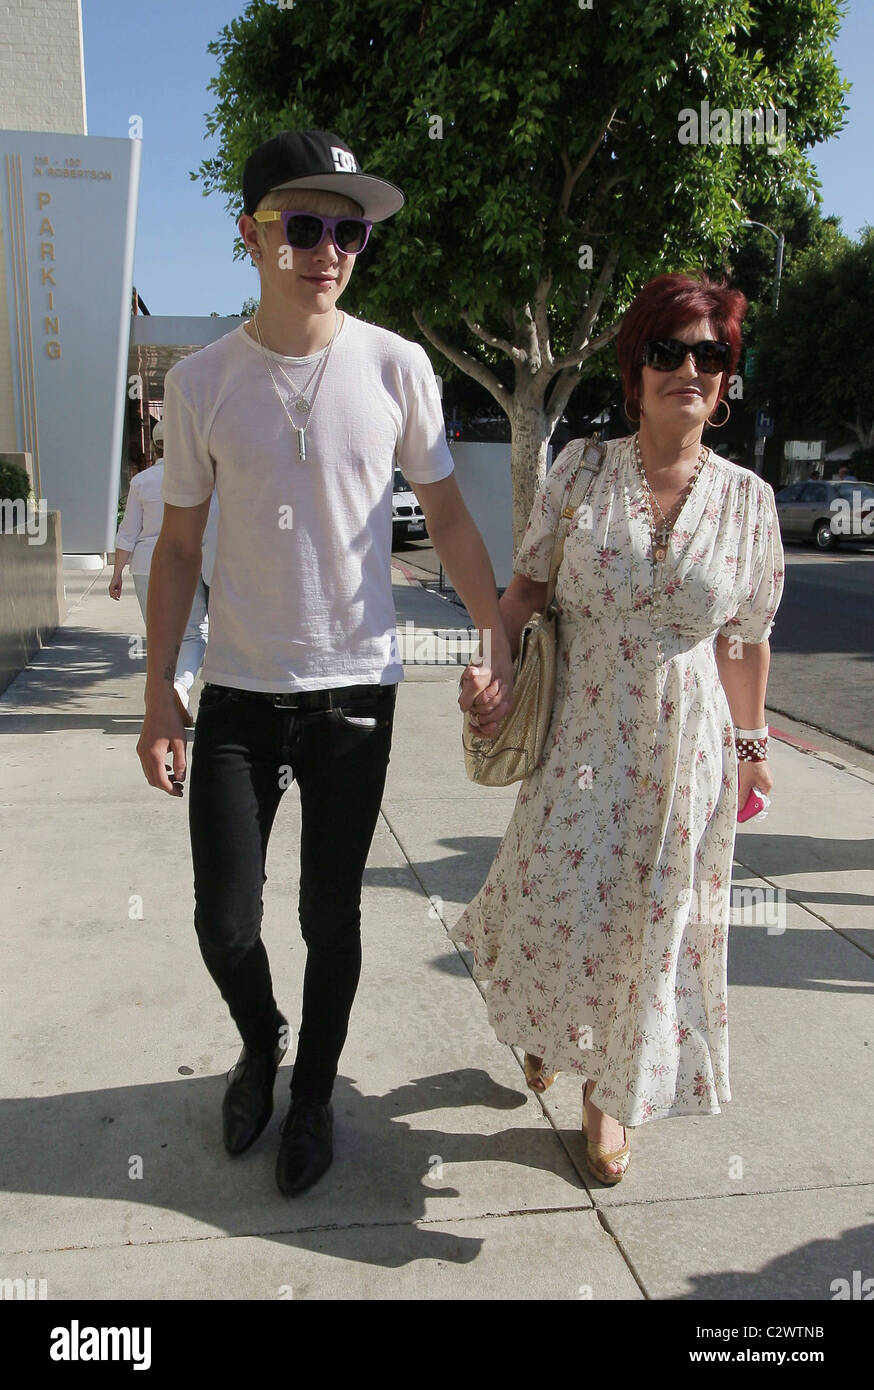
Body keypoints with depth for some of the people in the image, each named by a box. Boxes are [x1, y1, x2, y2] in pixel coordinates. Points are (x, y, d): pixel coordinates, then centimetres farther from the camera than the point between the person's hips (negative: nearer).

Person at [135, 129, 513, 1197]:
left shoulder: (396, 366, -3)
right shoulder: (201, 382, -2)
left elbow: (447, 518, 6)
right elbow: (178, 547, 3)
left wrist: (499, 639, 3)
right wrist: (158, 696, 1)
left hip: (356, 686, 0)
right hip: (238, 691, 1)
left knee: (331, 918, 9)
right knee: (224, 922, 3)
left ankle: (313, 1095, 33)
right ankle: (261, 1041, 37)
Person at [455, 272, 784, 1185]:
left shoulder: (747, 499, -1)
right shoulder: (580, 470, -3)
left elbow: (746, 640, 7)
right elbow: (524, 589, 3)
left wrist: (750, 742, 11)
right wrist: (494, 676, -10)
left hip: (683, 747, 1)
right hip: (580, 732, -1)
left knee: (654, 923, 7)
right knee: (558, 901, -1)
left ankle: (606, 1095, 33)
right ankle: (544, 1025, 37)